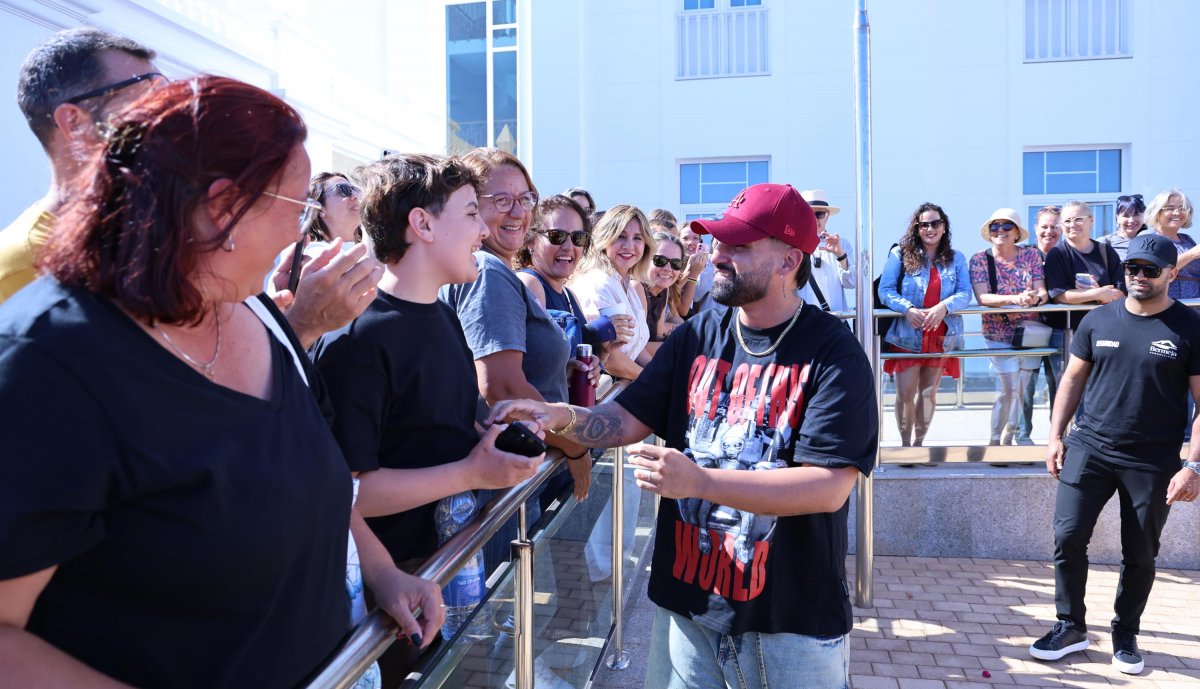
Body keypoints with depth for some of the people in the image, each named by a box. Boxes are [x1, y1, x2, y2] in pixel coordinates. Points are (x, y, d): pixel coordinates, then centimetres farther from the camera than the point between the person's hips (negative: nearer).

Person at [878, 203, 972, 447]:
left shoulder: (956, 259, 10)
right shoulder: (900, 254, 2)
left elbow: (965, 293, -1)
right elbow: (885, 290, -5)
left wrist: (943, 307, -22)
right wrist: (908, 309, -22)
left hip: (941, 337, 3)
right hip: (906, 336, -2)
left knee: (929, 393, 10)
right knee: (905, 394, -5)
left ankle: (919, 442, 23)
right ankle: (905, 444, 11)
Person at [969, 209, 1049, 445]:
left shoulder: (1031, 254, 3)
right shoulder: (979, 259, -3)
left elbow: (1042, 292, -3)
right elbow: (982, 297, -15)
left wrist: (1036, 298, -27)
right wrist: (1015, 298, -30)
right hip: (999, 335, -3)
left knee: (1021, 389, 8)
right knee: (1008, 388, -8)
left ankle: (1009, 436, 25)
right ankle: (996, 438, 10)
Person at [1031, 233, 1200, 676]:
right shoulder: (1099, 320, 4)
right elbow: (1073, 378, 10)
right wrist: (1055, 435, 3)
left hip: (1153, 462, -2)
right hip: (1089, 449, 2)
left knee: (1140, 555, 9)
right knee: (1067, 537, -1)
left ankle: (1125, 635, 29)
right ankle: (1071, 627, 16)